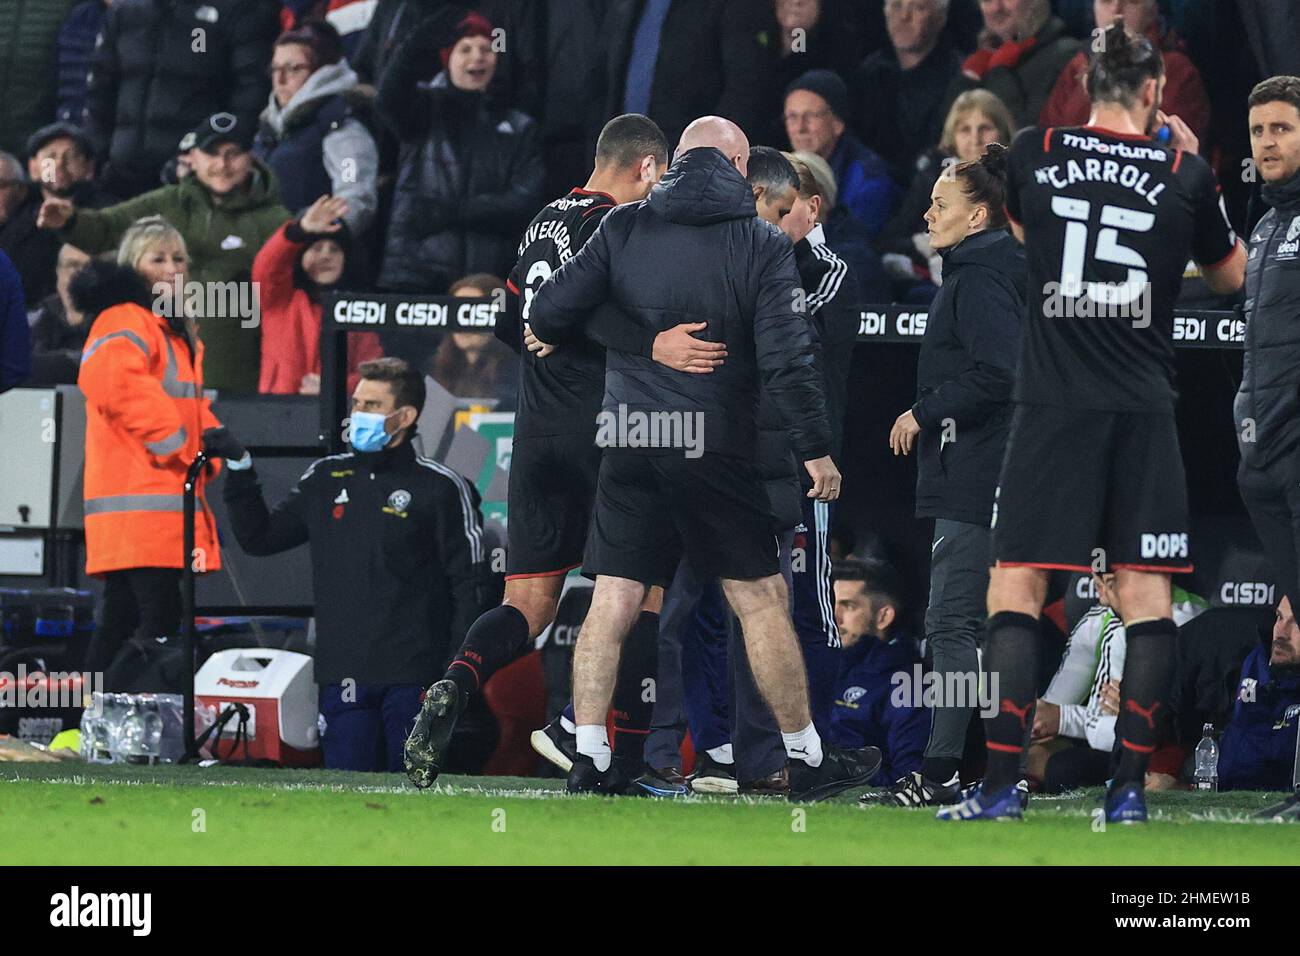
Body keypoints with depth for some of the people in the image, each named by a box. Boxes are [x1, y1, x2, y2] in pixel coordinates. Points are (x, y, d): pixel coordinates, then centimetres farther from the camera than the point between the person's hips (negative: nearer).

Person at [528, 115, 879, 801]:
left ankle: (589, 761, -1)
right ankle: (806, 759, 12)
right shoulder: (762, 244, -3)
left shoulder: (623, 228, 3)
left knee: (611, 605, 5)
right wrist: (815, 449, -2)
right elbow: (785, 358, -10)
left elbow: (549, 314, -3)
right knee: (762, 601, 7)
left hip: (628, 448, 2)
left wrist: (545, 334, 20)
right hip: (716, 451, -2)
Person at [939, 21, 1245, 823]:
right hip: (1145, 410, 0)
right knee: (1147, 594, 4)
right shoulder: (1185, 174, 0)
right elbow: (1230, 275, 17)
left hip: (1053, 404, 0)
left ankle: (1002, 784, -7)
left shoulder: (1035, 154, 2)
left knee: (1016, 590, 1)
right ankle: (1131, 787, 0)